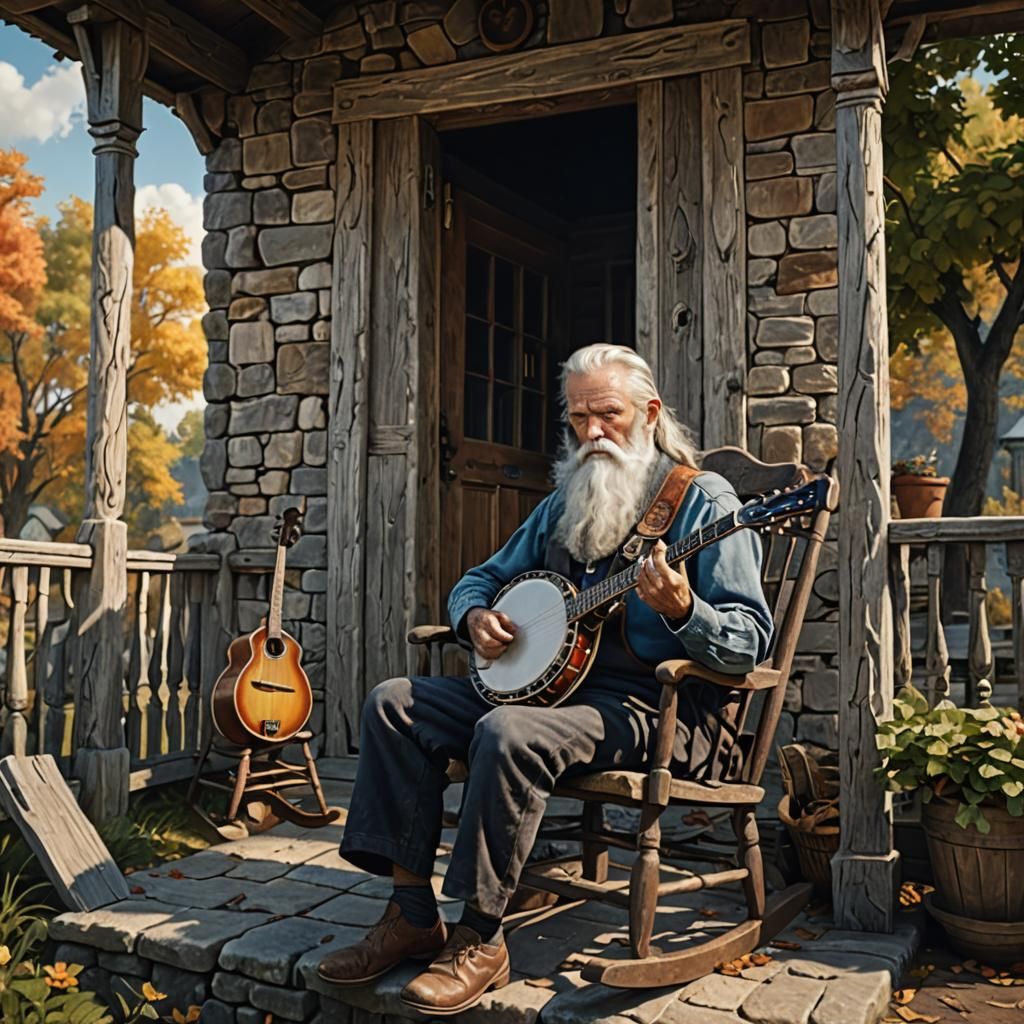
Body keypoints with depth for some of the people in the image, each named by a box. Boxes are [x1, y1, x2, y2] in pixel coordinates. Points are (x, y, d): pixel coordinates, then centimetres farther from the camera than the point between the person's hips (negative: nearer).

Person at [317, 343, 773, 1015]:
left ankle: (481, 939, -17)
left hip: (660, 708, -7)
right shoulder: (562, 505, 16)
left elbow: (751, 641, -12)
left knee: (509, 732, -34)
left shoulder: (703, 501, -5)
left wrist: (681, 611, -32)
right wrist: (475, 616, -2)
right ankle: (413, 914, -3)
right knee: (395, 704, -6)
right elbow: (478, 580, 22)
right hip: (546, 681, 8)